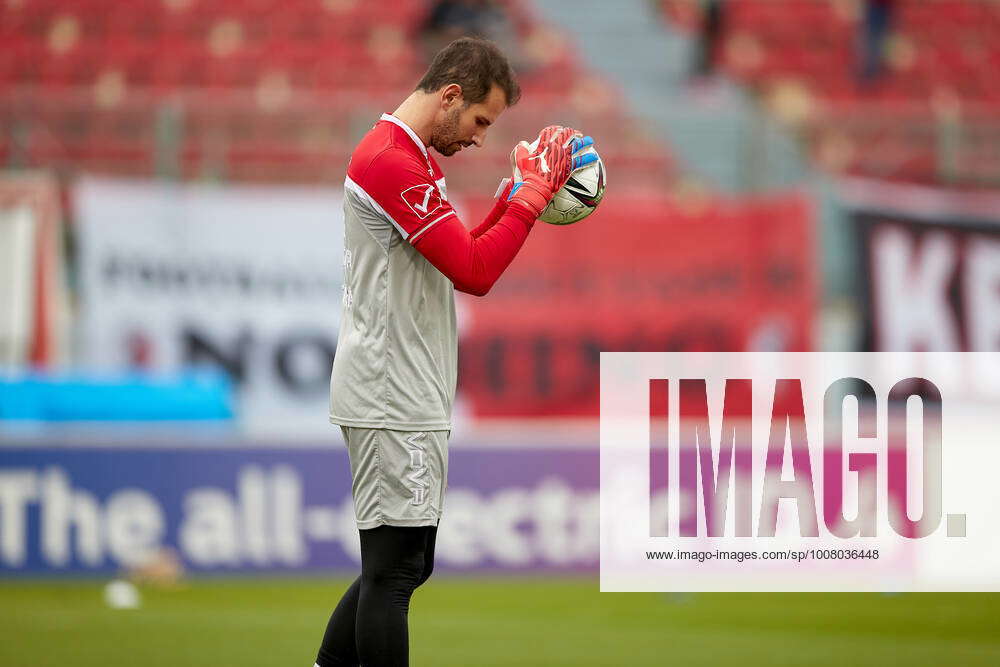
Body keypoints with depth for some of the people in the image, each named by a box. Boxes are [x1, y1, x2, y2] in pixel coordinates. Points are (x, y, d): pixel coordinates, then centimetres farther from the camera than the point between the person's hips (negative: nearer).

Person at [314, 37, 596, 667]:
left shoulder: (409, 158, 18)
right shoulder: (392, 161, -16)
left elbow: (459, 258, 23)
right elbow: (474, 273, -21)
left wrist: (514, 199, 12)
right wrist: (535, 192, -15)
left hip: (408, 398, 11)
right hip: (393, 403, -11)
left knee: (401, 565, 14)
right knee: (394, 570, -8)